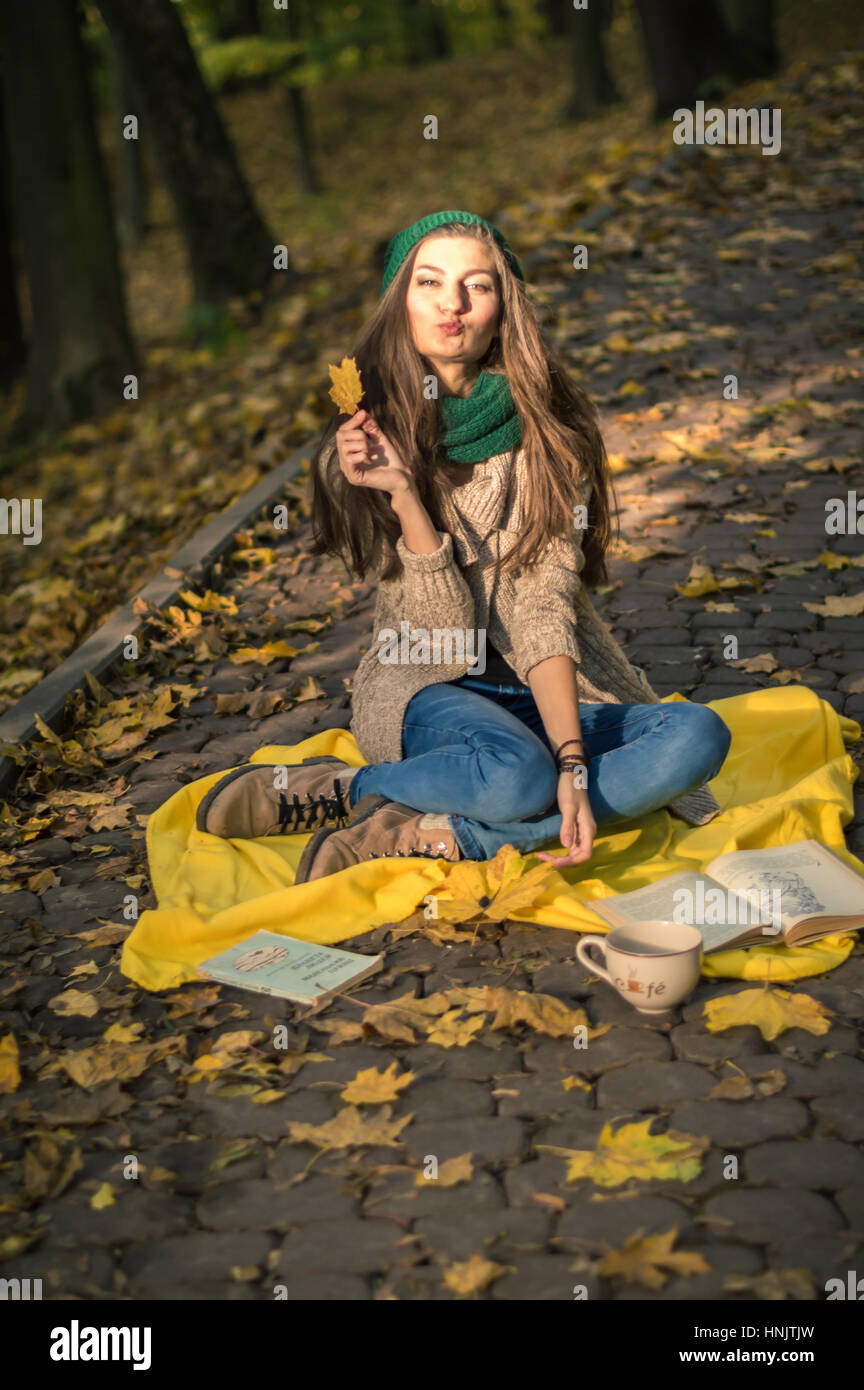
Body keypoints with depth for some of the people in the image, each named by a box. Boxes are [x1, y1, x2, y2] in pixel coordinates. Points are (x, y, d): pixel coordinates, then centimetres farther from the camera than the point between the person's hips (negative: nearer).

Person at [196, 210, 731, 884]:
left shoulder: (549, 431, -4)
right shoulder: (368, 440, -6)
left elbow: (546, 612, -13)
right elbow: (443, 638, -12)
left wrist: (572, 761, -26)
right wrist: (401, 492, -25)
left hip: (547, 692, 3)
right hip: (424, 692, -3)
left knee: (699, 736, -28)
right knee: (515, 774, -37)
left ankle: (434, 835, -28)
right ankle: (336, 787, -12)